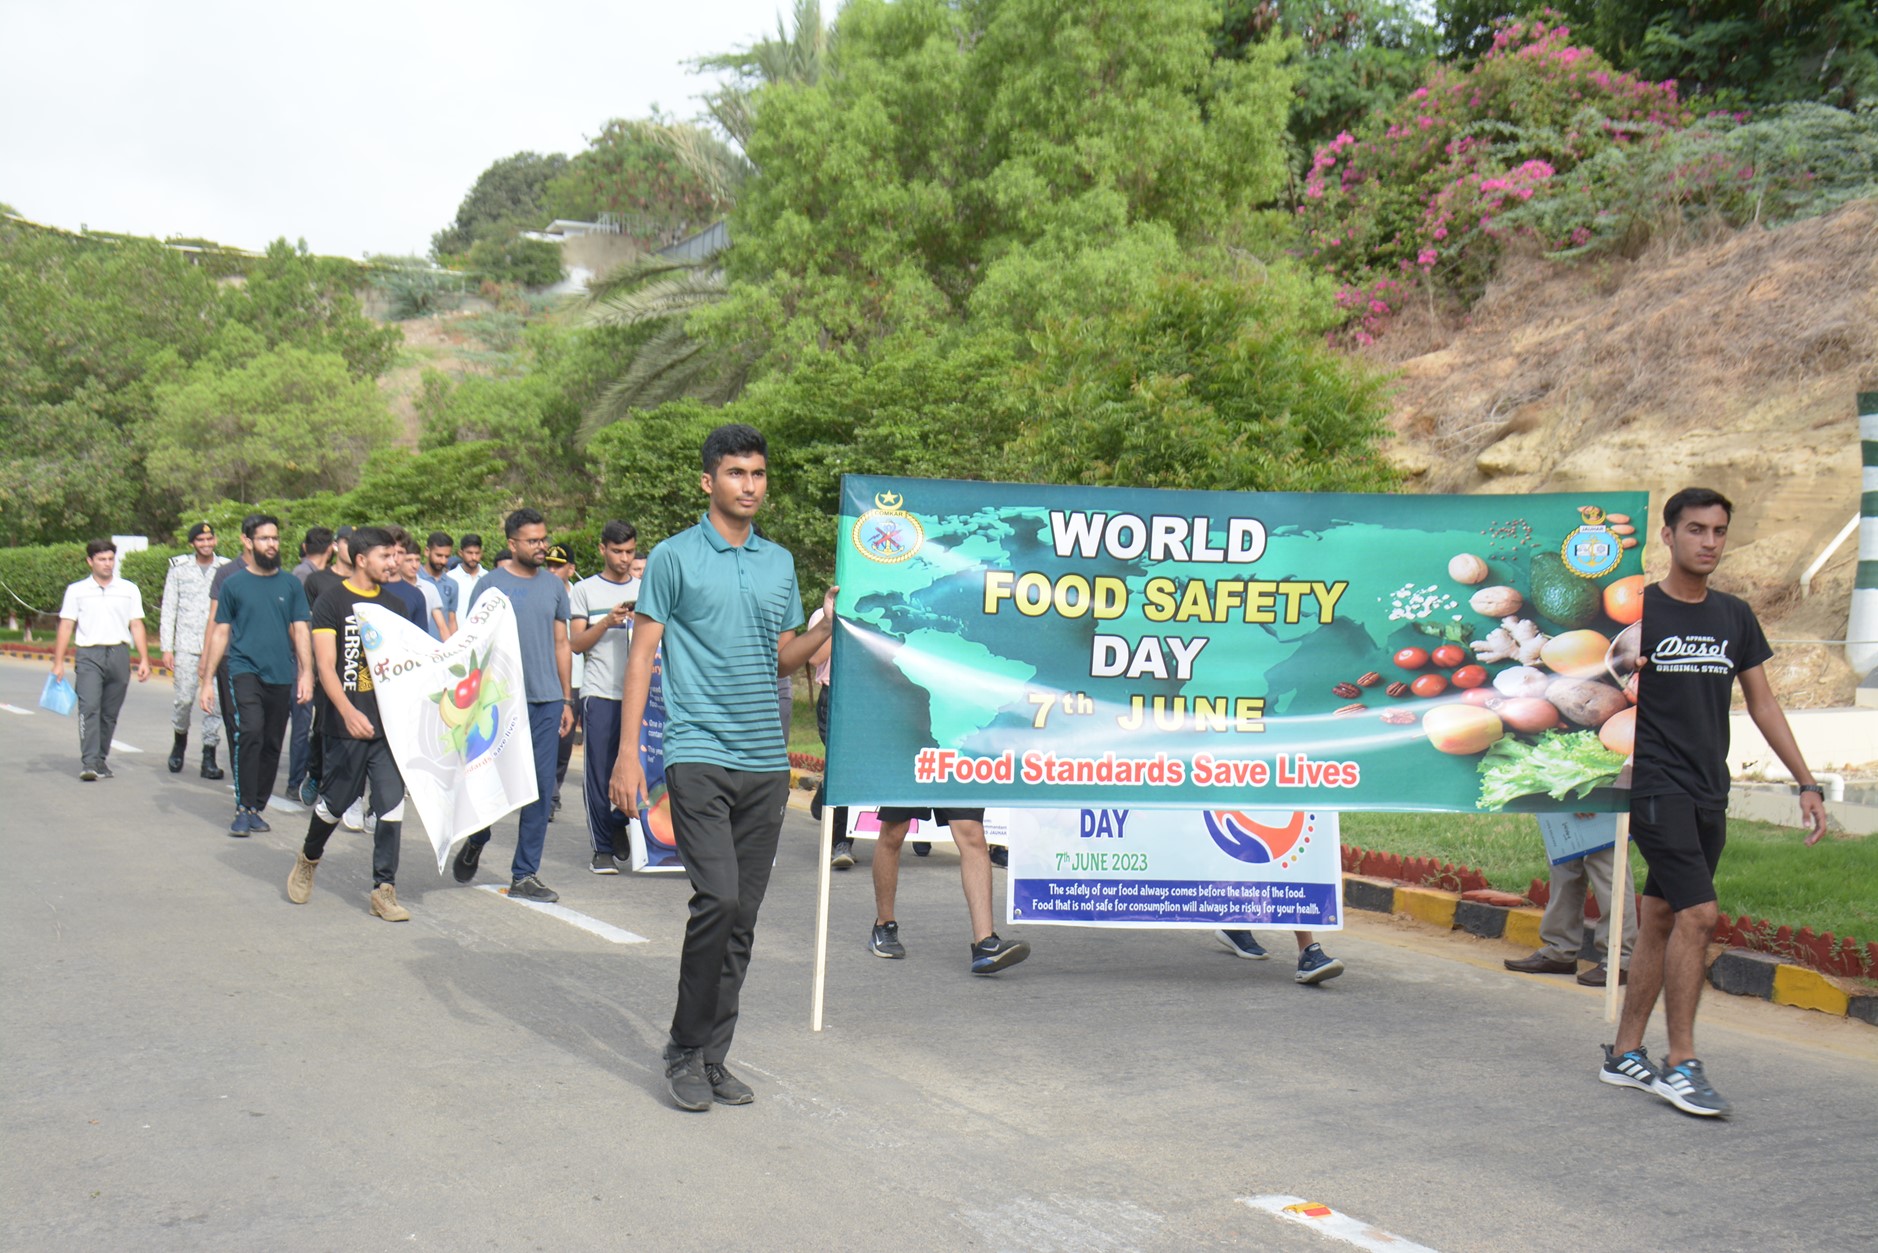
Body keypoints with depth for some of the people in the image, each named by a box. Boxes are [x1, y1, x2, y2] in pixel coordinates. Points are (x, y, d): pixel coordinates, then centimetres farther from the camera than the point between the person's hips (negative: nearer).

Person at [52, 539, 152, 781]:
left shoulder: (129, 589, 12)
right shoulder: (77, 591, 9)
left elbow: (137, 626, 11)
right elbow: (66, 627, 8)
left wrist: (144, 660, 3)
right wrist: (58, 663, 2)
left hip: (119, 654, 2)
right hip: (89, 654, -2)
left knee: (110, 712, 5)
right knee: (89, 707, -15)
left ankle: (101, 759, 16)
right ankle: (88, 762, -20)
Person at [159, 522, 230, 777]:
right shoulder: (179, 568, 7)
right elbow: (169, 610, 8)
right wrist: (166, 648, 1)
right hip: (186, 645, 0)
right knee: (184, 698, -6)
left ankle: (209, 756, 4)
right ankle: (180, 740, 22)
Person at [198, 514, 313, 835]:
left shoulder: (291, 584, 8)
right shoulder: (234, 584, 5)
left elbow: (300, 631, 8)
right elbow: (221, 633, 8)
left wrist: (306, 672, -5)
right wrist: (207, 680, 5)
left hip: (281, 676, 2)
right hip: (245, 670, -2)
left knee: (272, 745, 7)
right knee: (250, 733, -21)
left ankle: (257, 808, 19)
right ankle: (243, 809, -16)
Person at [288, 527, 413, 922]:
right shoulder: (332, 602, -3)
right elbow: (325, 666, -11)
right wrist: (348, 711, -24)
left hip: (390, 725, 4)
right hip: (346, 726, -4)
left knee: (392, 805, -3)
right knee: (335, 801, 7)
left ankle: (384, 889, 3)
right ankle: (308, 859, 36)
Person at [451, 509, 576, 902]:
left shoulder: (554, 586, 11)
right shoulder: (490, 583, -1)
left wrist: (567, 700, 12)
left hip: (547, 700, 4)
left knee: (541, 789, 2)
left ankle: (525, 874, 11)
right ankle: (475, 842, 33)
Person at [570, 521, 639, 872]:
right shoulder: (585, 590, 7)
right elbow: (577, 644, 1)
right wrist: (607, 621, -13)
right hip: (600, 694, -2)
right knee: (600, 773, -2)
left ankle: (619, 824, 25)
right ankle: (602, 847, 6)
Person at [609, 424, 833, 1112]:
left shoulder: (781, 562, 14)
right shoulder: (674, 557, 0)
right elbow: (642, 654, -1)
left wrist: (828, 625, 0)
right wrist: (627, 753, -8)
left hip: (767, 760, 5)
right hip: (698, 753, -5)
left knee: (743, 916, 7)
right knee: (718, 899, -15)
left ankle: (713, 1055, 18)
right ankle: (686, 1049, 2)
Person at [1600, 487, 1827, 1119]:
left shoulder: (1735, 616, 12)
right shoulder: (1635, 611, -4)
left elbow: (1762, 702, 15)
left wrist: (1806, 782, 12)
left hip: (1709, 794, 6)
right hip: (1655, 786, -6)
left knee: (1658, 922, 10)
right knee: (1697, 912, -15)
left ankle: (1625, 1054, 19)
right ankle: (1680, 1065, -7)